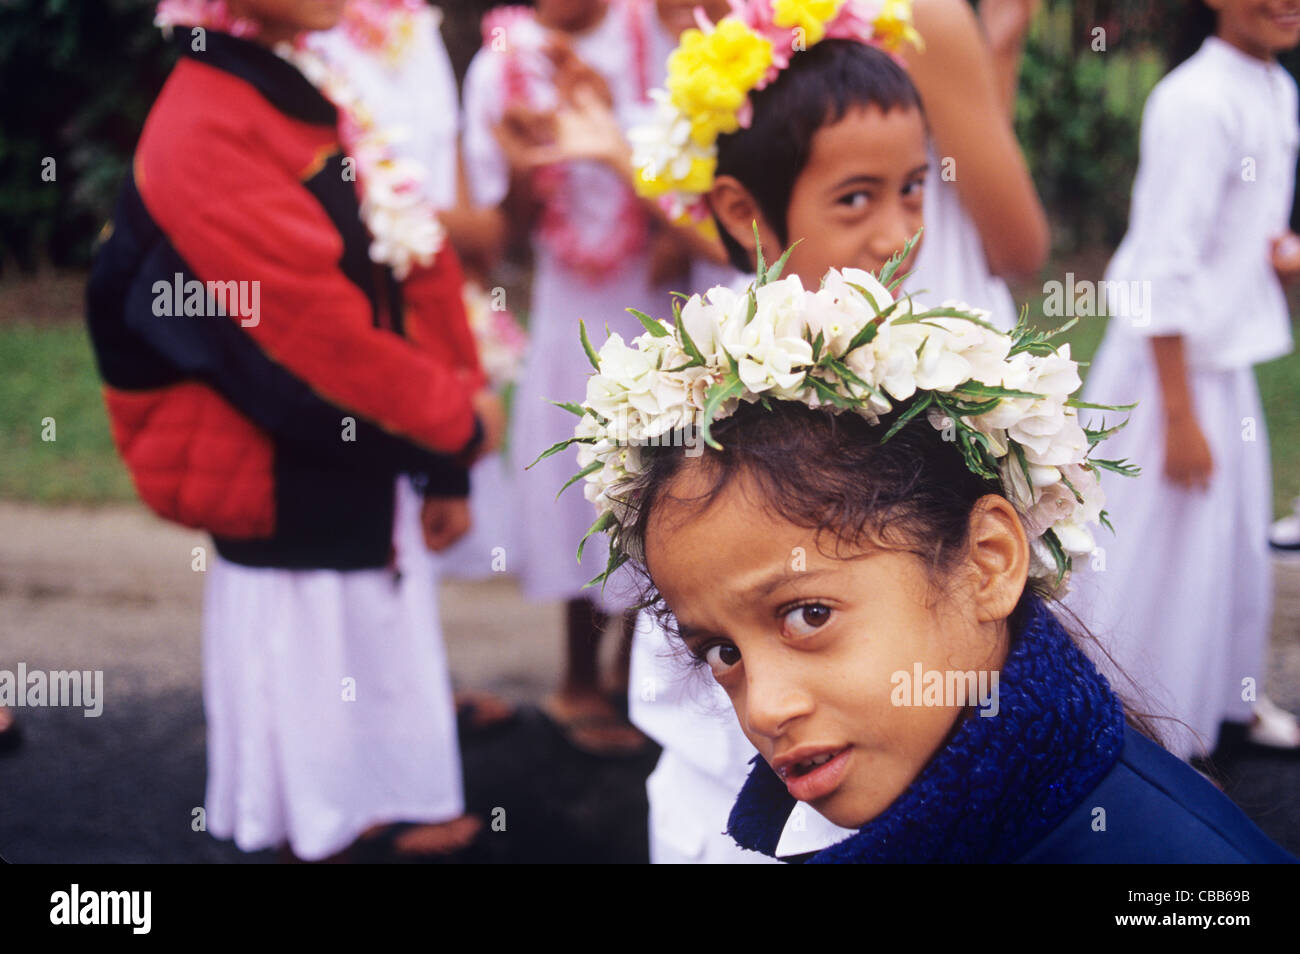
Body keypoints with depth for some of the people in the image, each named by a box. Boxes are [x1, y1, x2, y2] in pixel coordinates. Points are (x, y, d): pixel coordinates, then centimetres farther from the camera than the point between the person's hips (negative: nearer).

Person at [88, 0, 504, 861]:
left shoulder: (323, 102, 5)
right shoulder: (205, 136, -23)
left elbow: (421, 272, 5)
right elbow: (316, 324, -24)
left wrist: (446, 465, 3)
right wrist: (456, 418, -11)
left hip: (372, 465, 8)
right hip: (292, 506, -8)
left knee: (388, 640, 20)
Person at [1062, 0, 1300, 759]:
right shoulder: (1197, 102, -23)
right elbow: (1163, 267, -24)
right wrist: (1179, 415, -22)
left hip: (1228, 356, 9)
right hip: (1174, 362, -9)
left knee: (1235, 534, 21)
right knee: (1165, 551, 2)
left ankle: (1228, 696, 40)